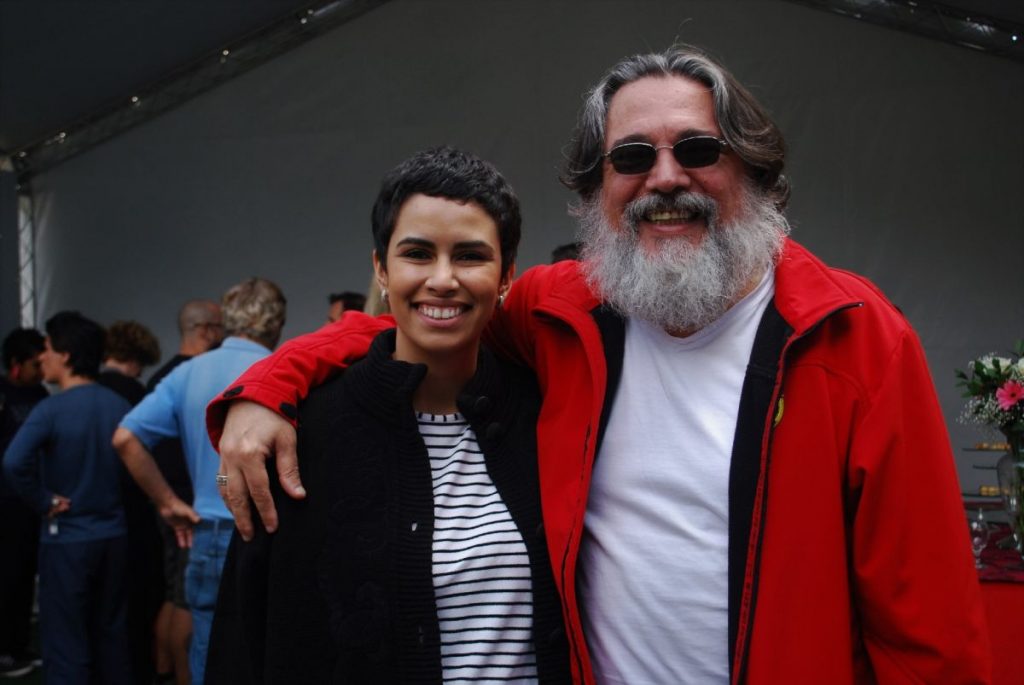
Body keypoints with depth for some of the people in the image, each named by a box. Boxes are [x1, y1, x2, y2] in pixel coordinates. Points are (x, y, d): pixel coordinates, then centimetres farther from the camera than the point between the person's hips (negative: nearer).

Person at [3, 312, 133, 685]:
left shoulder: (51, 409, -15)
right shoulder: (119, 405, 0)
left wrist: (44, 502, -16)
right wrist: (114, 499, 9)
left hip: (67, 539, -5)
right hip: (114, 536, 5)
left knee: (66, 646, 3)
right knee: (111, 636, 17)